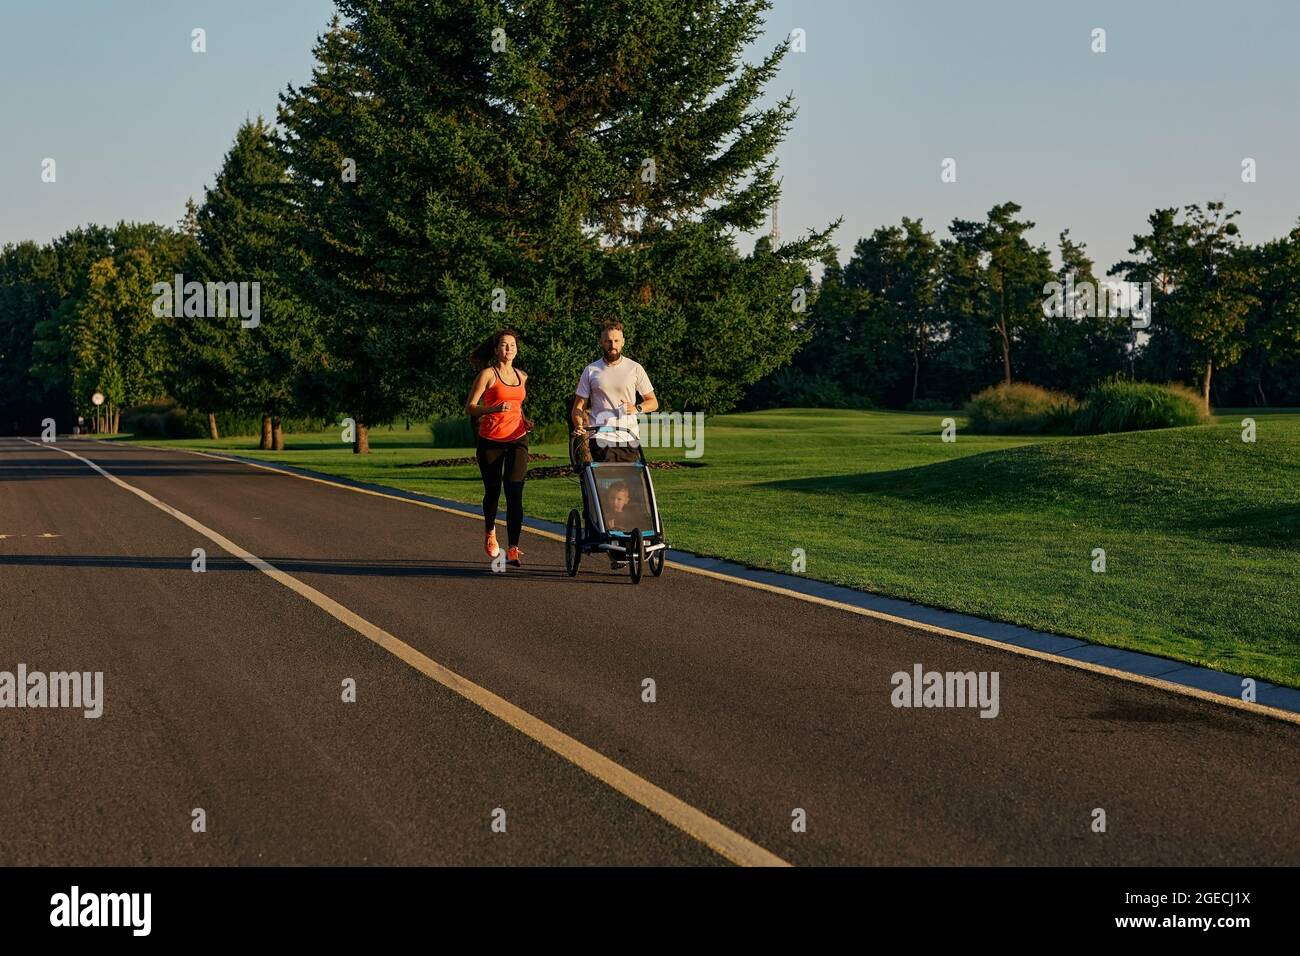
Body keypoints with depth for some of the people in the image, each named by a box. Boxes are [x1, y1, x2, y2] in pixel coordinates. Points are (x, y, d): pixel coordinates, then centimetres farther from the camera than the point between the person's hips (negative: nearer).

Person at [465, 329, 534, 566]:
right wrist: (494, 408, -25)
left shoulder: (522, 376, 12)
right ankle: (490, 533, 41)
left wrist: (525, 421, 10)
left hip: (516, 440, 3)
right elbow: (470, 408, -9)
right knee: (492, 491, 11)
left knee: (514, 494, -12)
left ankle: (513, 550, -18)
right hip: (490, 441, -3)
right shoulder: (487, 374, -4)